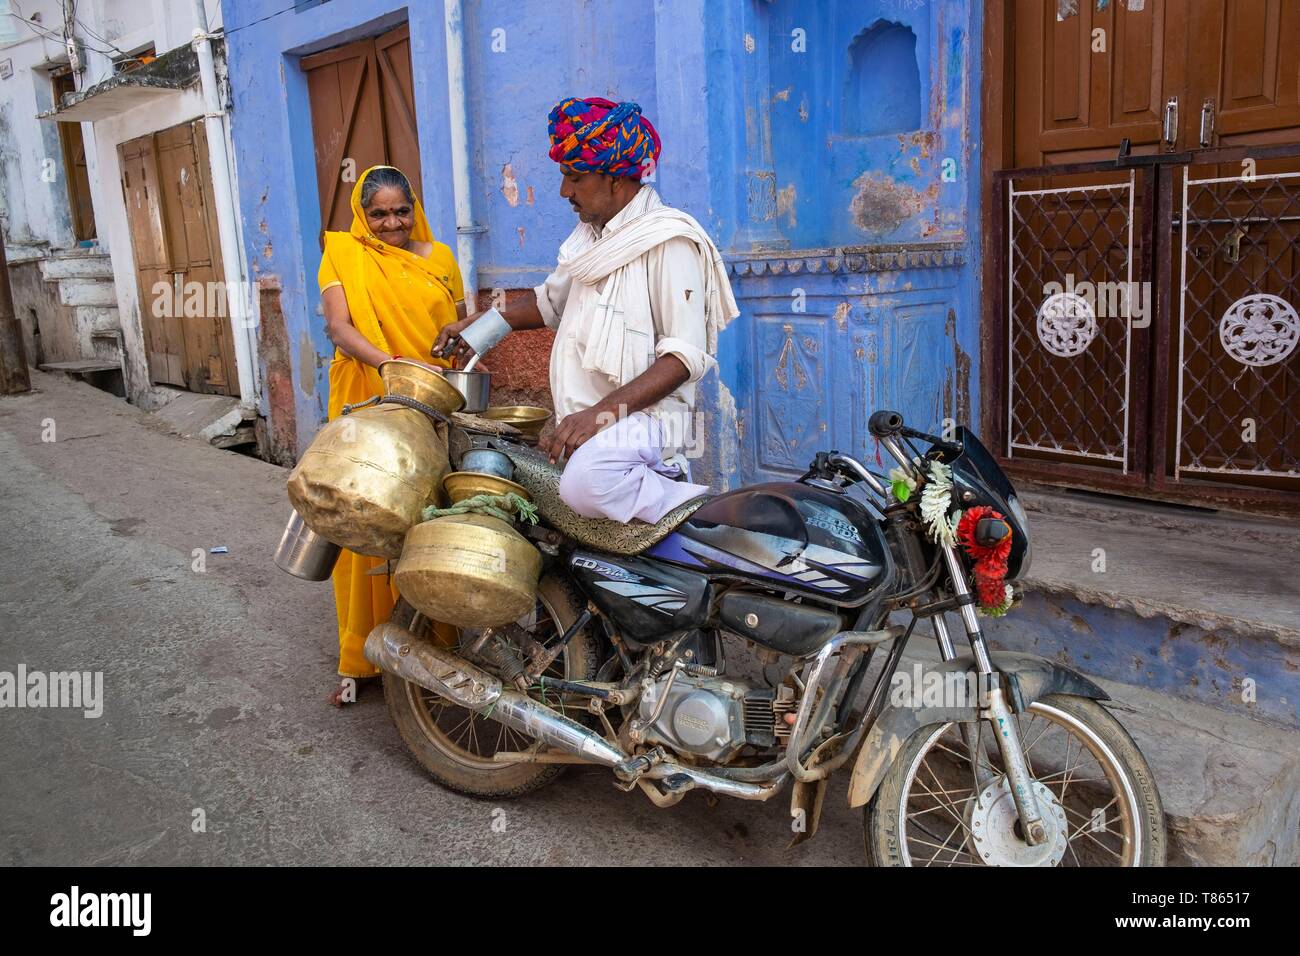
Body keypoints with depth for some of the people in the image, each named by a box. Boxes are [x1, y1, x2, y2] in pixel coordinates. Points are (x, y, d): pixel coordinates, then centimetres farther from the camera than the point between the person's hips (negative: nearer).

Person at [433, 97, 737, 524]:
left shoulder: (669, 240, -10)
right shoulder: (588, 233, 16)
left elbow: (686, 354, -18)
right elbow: (552, 299, 32)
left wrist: (602, 412, -27)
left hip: (644, 414, -9)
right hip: (582, 416, 10)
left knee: (584, 481, -36)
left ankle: (695, 509, -10)